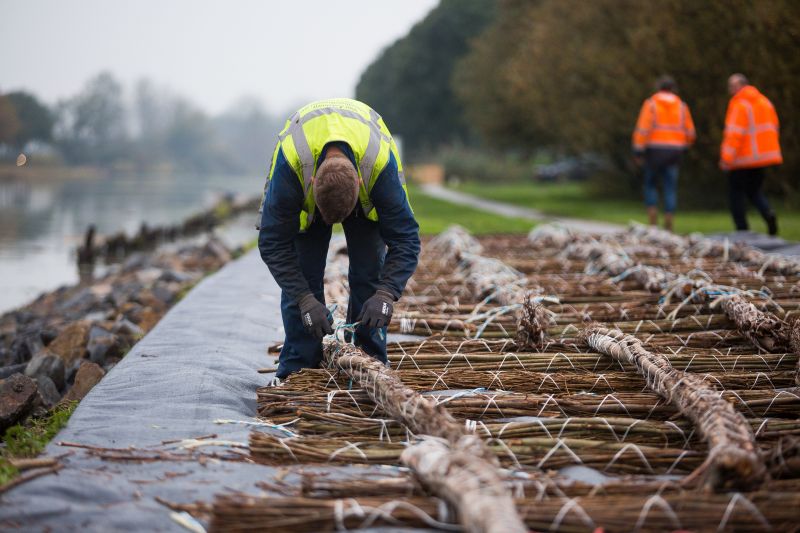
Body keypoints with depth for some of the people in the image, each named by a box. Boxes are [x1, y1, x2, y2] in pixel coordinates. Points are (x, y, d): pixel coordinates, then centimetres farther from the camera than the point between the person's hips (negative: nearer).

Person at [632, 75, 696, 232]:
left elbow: (643, 129, -11)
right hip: (674, 151, 2)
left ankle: (653, 216, -3)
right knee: (670, 187, 4)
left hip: (655, 150, -2)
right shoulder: (681, 106, 8)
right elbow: (690, 132, 9)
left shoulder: (651, 104, -2)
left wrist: (638, 151, -8)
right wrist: (682, 147, 27)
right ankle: (669, 220, -3)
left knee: (650, 183, 11)